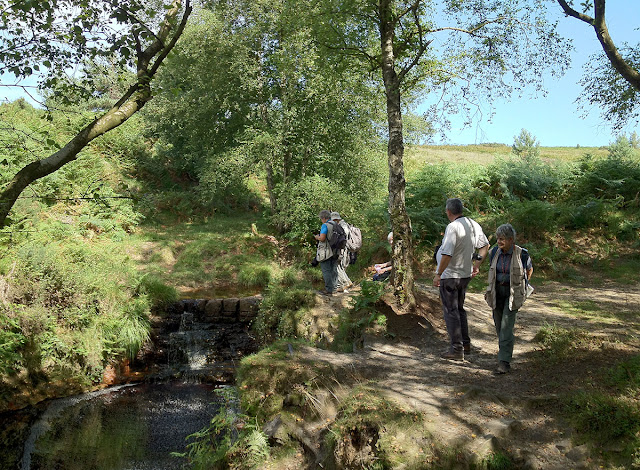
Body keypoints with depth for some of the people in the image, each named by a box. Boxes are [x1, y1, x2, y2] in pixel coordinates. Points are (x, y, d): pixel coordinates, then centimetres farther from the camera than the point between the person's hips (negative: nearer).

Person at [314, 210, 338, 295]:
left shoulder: (325, 225, -13)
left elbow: (322, 238, -23)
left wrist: (317, 237, 0)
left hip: (326, 252, -7)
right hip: (335, 252, 8)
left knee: (326, 271, -3)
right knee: (333, 270, 13)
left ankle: (328, 290, -4)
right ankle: (333, 288, 19)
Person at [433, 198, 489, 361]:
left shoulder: (453, 227, -21)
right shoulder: (474, 224, 5)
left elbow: (447, 254, -26)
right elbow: (485, 245, 15)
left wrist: (438, 274, -17)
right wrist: (476, 265, 22)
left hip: (450, 276, -8)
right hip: (465, 274, 8)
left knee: (451, 312, 0)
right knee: (459, 309, 21)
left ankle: (457, 349, 4)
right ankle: (465, 343, 28)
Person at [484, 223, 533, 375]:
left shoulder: (521, 254, -11)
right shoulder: (495, 252, 0)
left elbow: (529, 269, 8)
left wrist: (522, 287, 11)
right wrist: (490, 289, 15)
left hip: (513, 294, -4)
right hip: (497, 293, 5)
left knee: (506, 326, -11)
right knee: (498, 324, 10)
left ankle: (504, 361, -9)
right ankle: (505, 351, 32)